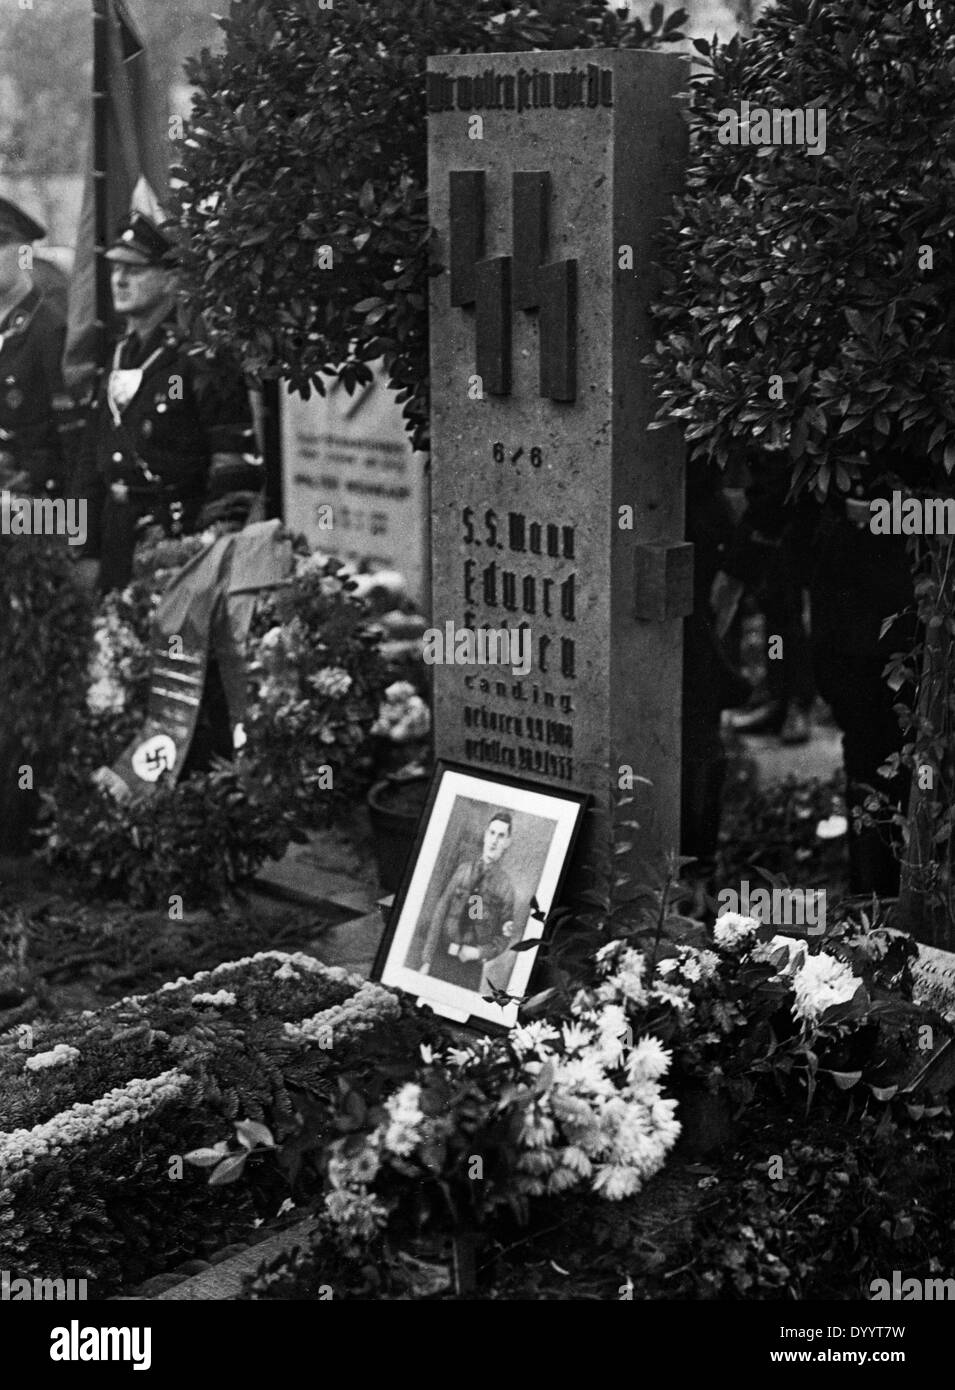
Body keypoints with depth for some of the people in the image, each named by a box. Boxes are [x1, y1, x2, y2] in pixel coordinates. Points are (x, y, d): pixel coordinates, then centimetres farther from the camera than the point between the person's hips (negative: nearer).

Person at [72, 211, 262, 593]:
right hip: (117, 542, 7)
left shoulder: (202, 360, -8)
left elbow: (237, 473, -12)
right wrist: (90, 553, 14)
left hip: (180, 541, -7)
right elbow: (92, 464, 18)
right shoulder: (119, 359, 15)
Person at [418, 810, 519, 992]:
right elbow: (440, 913, 3)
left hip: (471, 967, -1)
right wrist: (427, 960, -1)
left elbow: (503, 938, 5)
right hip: (442, 958, 1)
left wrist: (479, 953, -11)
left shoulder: (505, 886, -1)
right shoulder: (463, 870, 3)